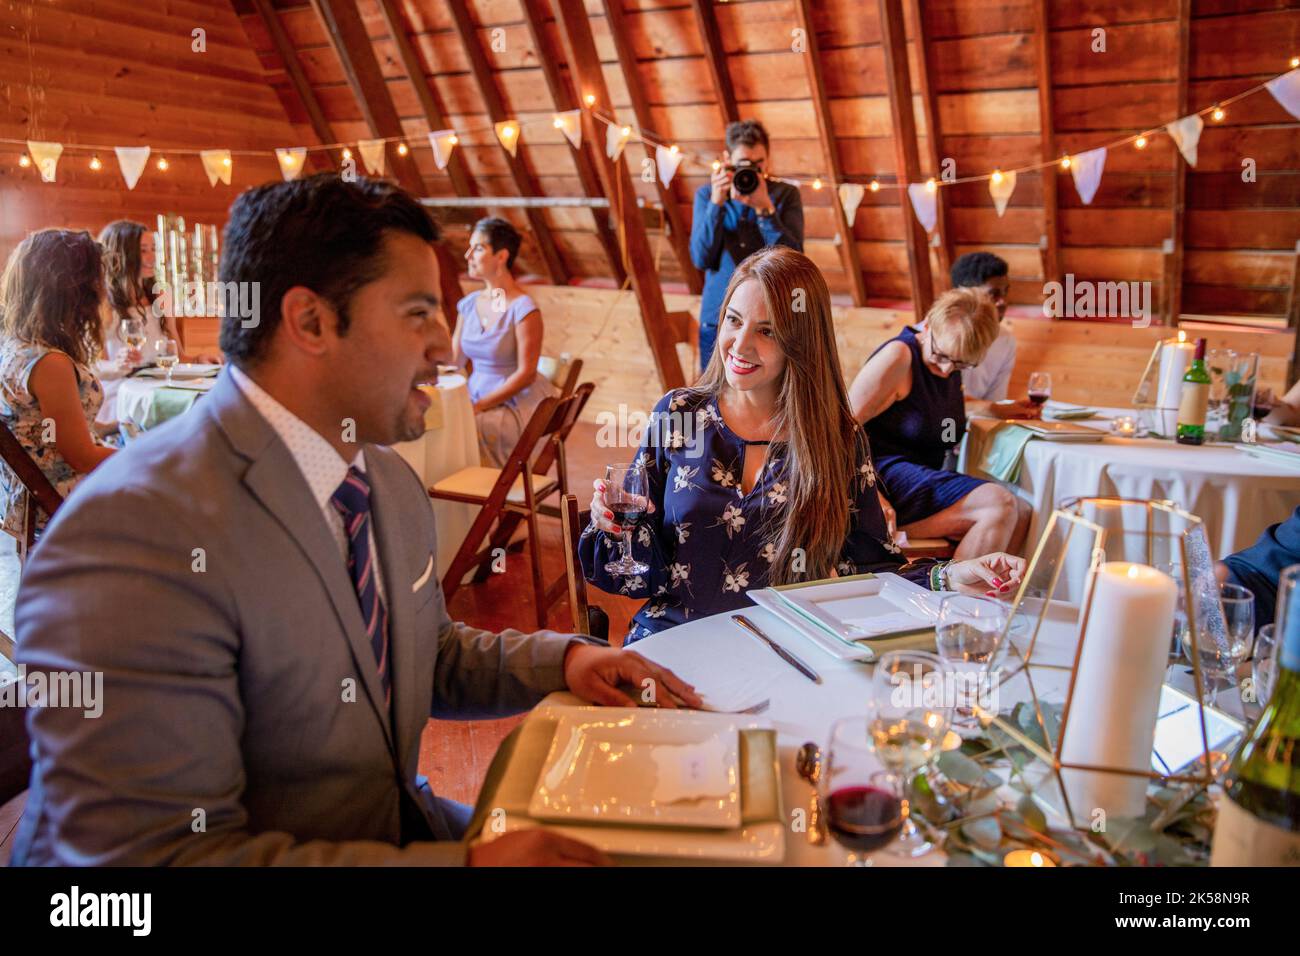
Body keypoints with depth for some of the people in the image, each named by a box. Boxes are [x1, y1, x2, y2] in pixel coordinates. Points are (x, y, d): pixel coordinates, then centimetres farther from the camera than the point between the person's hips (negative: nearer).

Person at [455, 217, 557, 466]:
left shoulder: (523, 309, -12)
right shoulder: (469, 304, 10)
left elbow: (526, 374, -15)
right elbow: (453, 360, 13)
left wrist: (479, 406, -18)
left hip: (517, 403, -6)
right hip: (477, 396, 6)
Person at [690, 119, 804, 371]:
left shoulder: (785, 196, 2)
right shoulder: (706, 195, 5)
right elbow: (701, 259, -6)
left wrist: (764, 207, -19)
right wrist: (717, 203, -16)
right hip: (717, 319, 1)